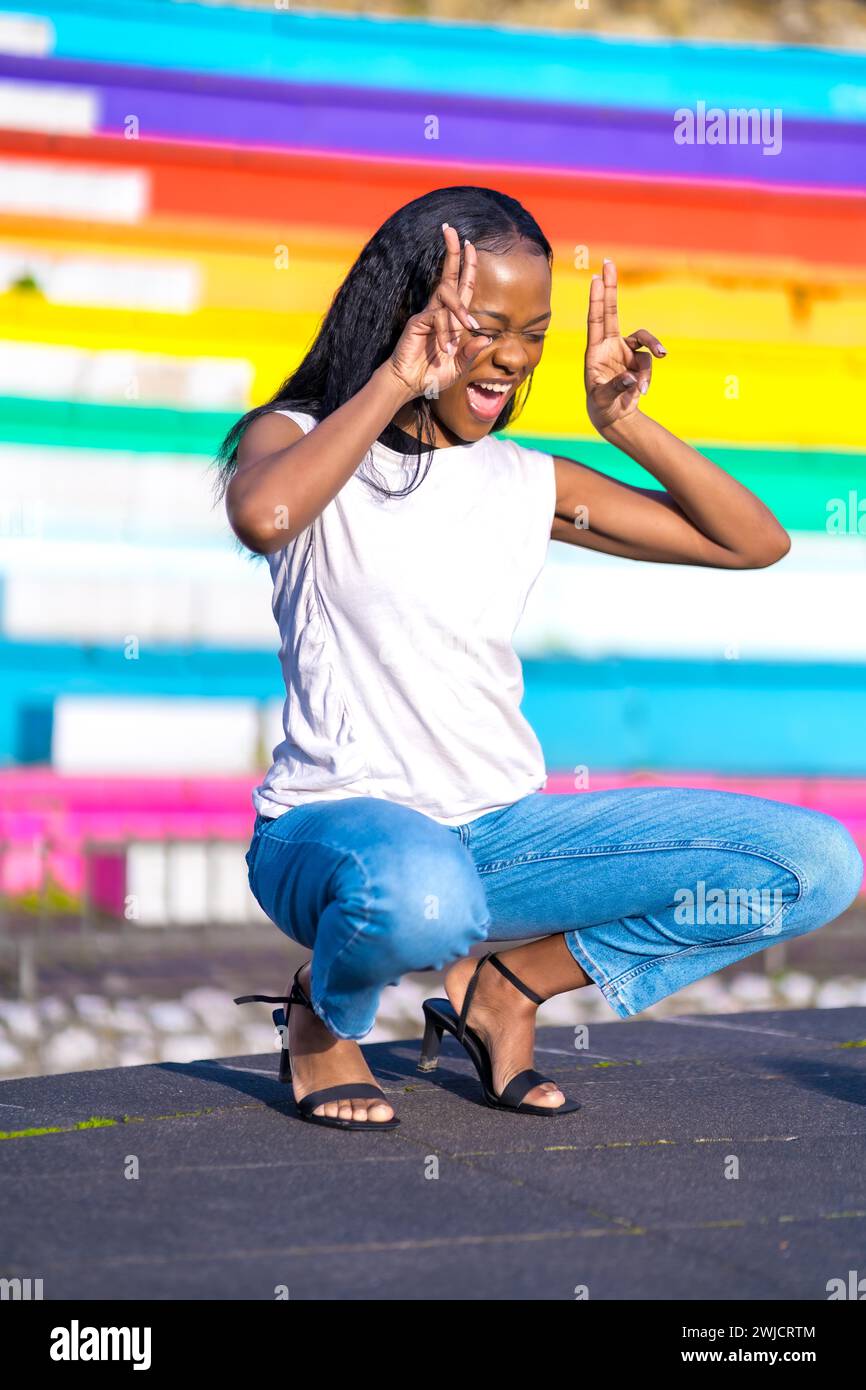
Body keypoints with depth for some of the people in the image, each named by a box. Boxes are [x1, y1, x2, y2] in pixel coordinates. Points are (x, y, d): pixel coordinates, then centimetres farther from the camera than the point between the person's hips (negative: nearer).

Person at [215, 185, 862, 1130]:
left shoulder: (527, 484, 11)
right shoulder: (300, 439, -3)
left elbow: (756, 543, 11)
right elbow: (261, 516, -30)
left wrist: (627, 425, 0)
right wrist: (395, 382, -20)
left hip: (503, 833, 6)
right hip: (335, 826, -5)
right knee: (417, 895, -44)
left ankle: (507, 987, 4)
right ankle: (325, 1016, -6)